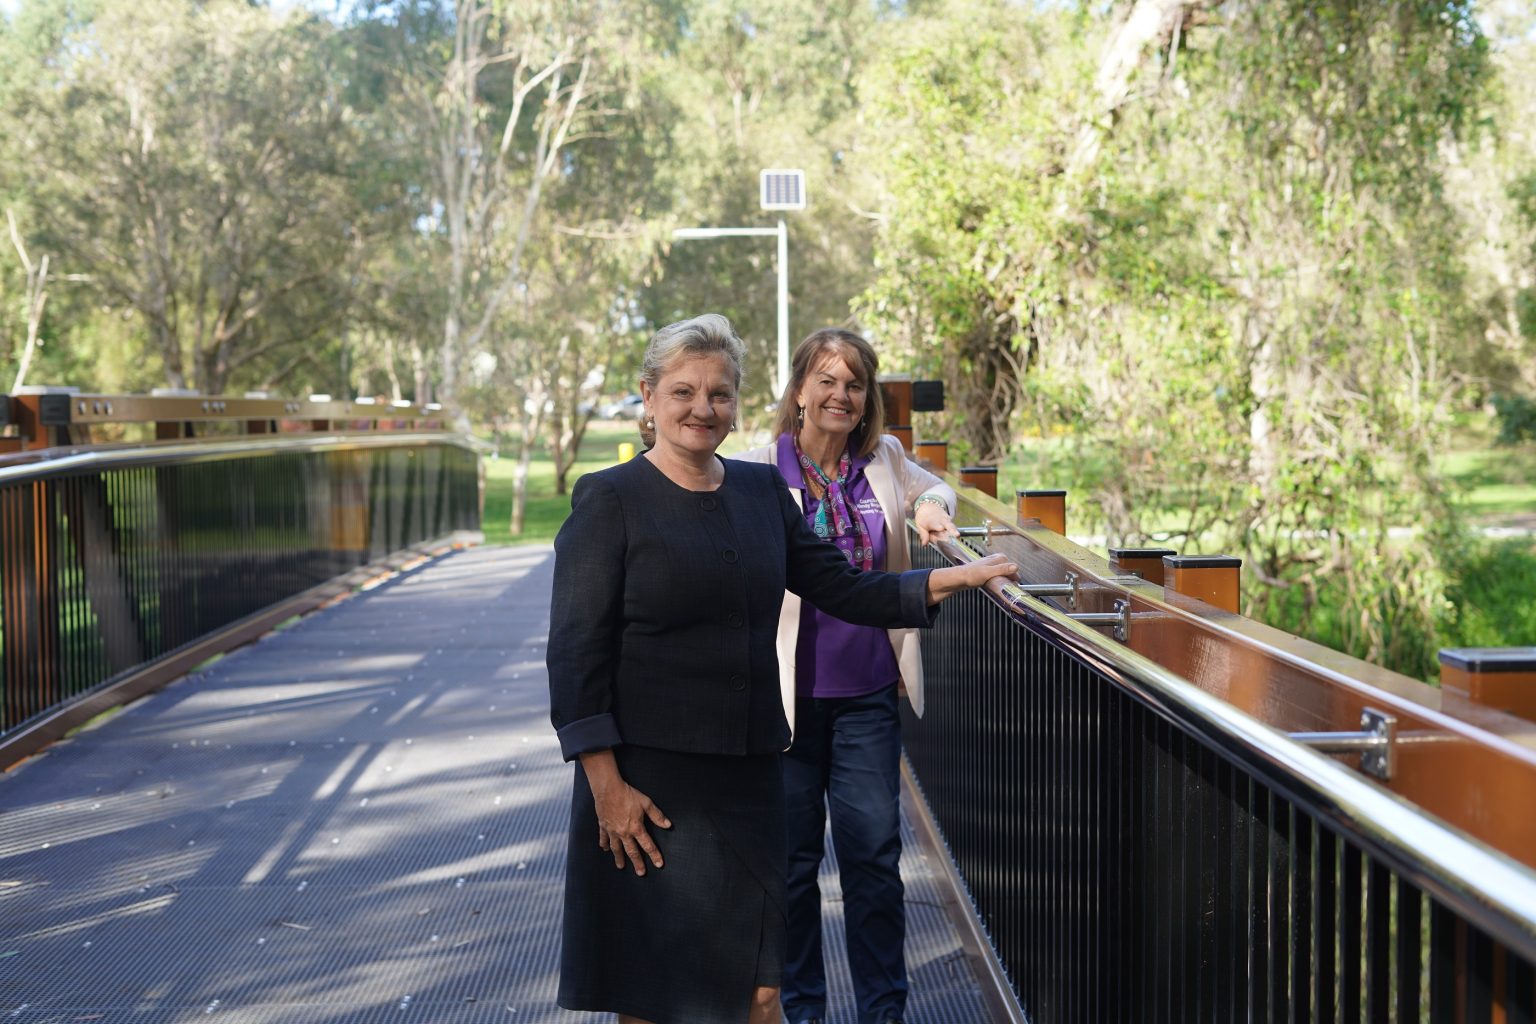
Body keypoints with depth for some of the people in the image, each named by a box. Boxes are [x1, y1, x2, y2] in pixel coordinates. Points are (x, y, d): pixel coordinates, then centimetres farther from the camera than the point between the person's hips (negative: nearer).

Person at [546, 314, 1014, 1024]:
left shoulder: (762, 491, 10)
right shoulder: (609, 501, -6)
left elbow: (840, 589, 12)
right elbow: (575, 653, -10)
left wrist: (952, 580, 0)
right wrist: (606, 785, -15)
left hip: (749, 774, 5)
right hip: (648, 777, -5)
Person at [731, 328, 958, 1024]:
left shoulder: (884, 461, 6)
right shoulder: (761, 470, -6)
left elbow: (932, 489, 27)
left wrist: (932, 505, 2)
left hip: (867, 692, 3)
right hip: (788, 694, -3)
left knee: (874, 853, 4)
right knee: (792, 858, 8)